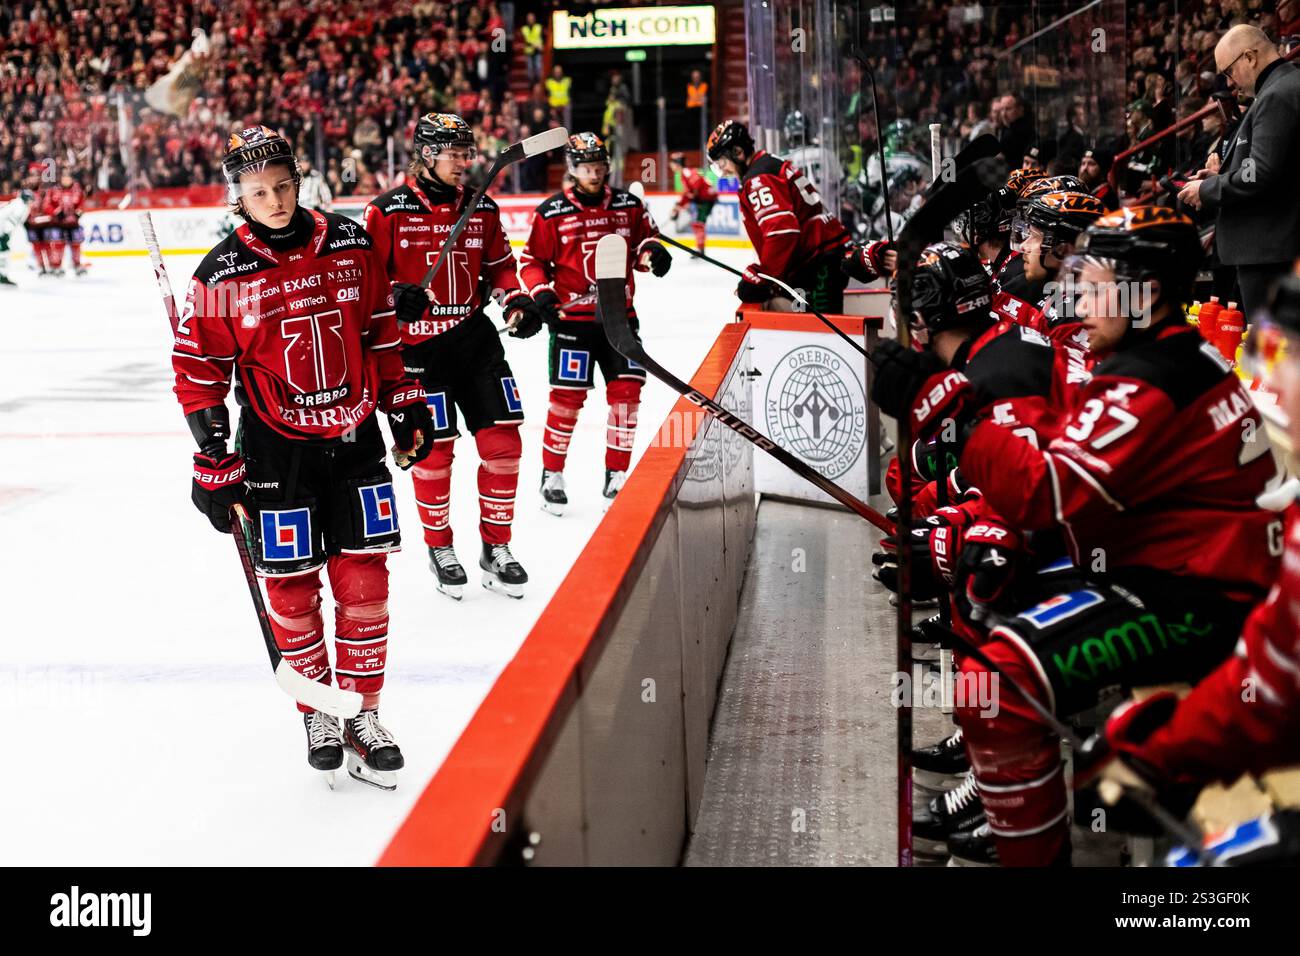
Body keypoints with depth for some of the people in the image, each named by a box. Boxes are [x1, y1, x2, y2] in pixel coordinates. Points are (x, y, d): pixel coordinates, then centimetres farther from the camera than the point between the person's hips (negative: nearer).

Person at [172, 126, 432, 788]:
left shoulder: (349, 245, 0)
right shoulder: (223, 274, -8)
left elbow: (381, 333, 10)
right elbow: (200, 369, -4)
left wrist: (405, 406, 11)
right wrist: (214, 462, -7)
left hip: (354, 440, 2)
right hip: (275, 449, -2)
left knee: (363, 580, 3)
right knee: (292, 586, 3)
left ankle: (363, 715, 15)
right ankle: (316, 710, 22)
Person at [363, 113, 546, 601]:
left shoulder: (483, 208, 7)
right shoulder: (388, 211, -8)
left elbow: (499, 265, 17)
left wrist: (516, 300, 0)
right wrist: (392, 298, -23)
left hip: (475, 338, 4)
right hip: (416, 346, -4)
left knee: (502, 441, 0)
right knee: (435, 450, -1)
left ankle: (495, 548, 15)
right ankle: (439, 549, 21)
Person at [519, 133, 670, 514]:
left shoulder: (628, 205, 6)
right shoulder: (551, 212, -4)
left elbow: (643, 240, 16)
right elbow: (531, 260, 0)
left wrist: (652, 252, -6)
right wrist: (541, 293, -15)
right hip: (571, 317, -4)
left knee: (626, 390, 0)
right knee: (567, 395, -5)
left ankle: (617, 475, 13)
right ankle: (552, 474, 10)